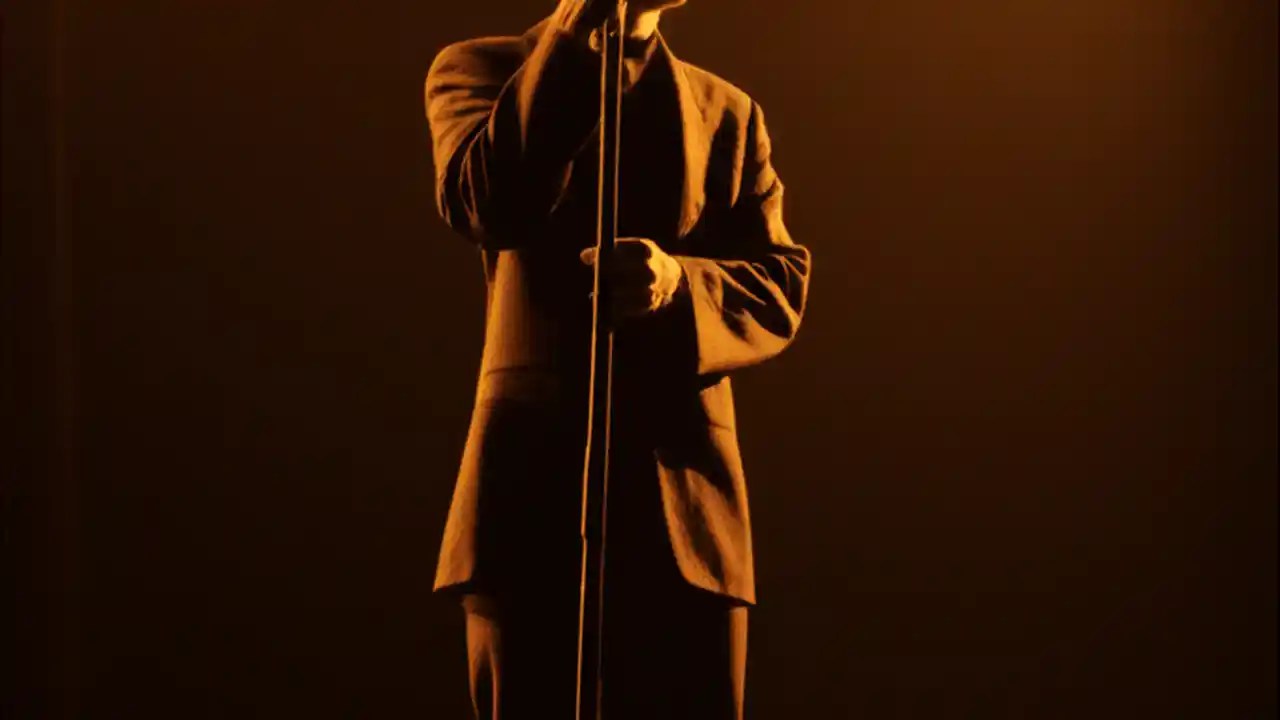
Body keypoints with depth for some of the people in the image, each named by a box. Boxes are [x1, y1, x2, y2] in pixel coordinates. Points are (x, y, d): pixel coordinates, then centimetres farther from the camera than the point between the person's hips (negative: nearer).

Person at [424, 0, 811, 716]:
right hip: (535, 478, -2)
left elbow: (780, 288, 6)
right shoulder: (481, 68, 12)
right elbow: (489, 205, -10)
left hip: (685, 493, 2)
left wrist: (680, 284, -16)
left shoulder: (730, 113, 18)